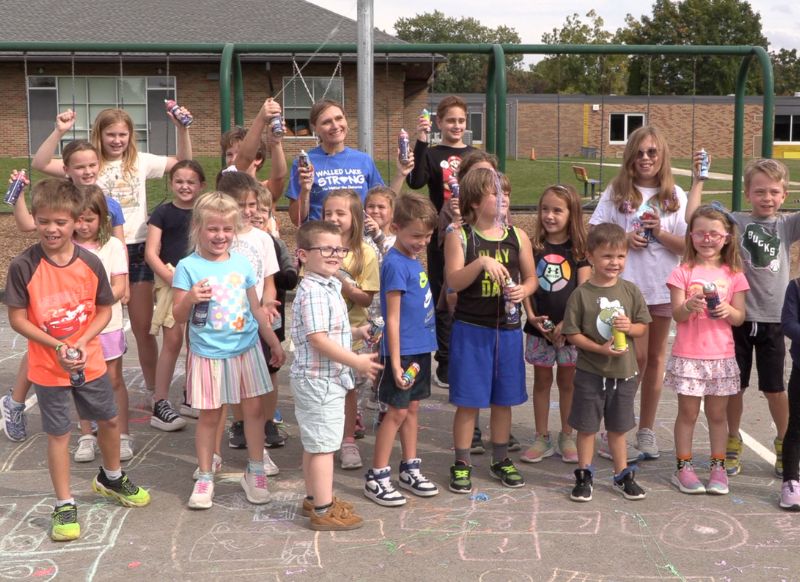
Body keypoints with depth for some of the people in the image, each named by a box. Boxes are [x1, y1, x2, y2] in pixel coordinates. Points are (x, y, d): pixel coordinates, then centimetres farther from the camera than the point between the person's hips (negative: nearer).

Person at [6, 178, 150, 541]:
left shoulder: (90, 263, -9)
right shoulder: (23, 266, -16)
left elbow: (105, 309, 0)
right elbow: (17, 318, -12)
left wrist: (83, 341, -15)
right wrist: (56, 346, -22)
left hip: (90, 361, 3)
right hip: (48, 366, -3)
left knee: (109, 420, 18)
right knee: (58, 434, 6)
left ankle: (111, 478, 45)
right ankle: (64, 506, 22)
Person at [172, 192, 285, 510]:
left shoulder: (242, 263, 4)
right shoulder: (188, 267, -8)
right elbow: (179, 316, -7)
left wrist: (274, 342, 16)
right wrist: (190, 299, -28)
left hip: (247, 349, 3)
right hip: (208, 354, -3)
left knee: (254, 409, 6)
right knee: (209, 415, 6)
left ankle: (255, 472, 21)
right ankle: (205, 478, 20)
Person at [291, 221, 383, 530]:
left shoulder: (328, 287, 11)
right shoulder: (313, 292, -22)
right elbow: (318, 339, -27)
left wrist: (355, 331, 13)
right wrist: (357, 361, -22)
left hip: (325, 379, 10)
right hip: (318, 379, -10)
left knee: (315, 443, 20)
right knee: (323, 444, -2)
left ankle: (314, 498, 33)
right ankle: (323, 511, 7)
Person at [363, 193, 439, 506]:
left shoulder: (414, 260, 8)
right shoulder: (395, 264, -17)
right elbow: (392, 318, -18)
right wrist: (395, 362, -19)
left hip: (421, 349, 8)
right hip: (403, 351, -8)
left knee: (412, 407, 16)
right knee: (397, 412, -2)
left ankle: (410, 469, 27)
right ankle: (376, 478, 8)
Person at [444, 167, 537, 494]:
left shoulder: (517, 237, 4)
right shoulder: (459, 237, -6)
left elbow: (531, 278, 11)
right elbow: (454, 281, -14)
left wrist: (523, 290, -11)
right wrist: (482, 262, -29)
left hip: (507, 328, 3)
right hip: (470, 329, -3)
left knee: (504, 399, 13)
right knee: (468, 400, 2)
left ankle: (500, 460, 29)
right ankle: (462, 464, 16)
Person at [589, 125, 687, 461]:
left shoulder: (675, 196, 5)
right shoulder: (617, 192, 1)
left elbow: (687, 247, 2)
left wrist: (661, 233, -15)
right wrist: (623, 238, -16)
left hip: (663, 287, 3)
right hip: (627, 286, -3)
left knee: (655, 358, 10)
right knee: (637, 356, -6)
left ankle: (646, 431, 22)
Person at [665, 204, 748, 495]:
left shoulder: (733, 275, 4)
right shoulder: (683, 272, -2)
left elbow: (739, 317, 4)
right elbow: (677, 315, -8)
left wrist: (727, 311, -18)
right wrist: (690, 306, -29)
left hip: (721, 356, 2)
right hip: (688, 355, -2)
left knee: (717, 413, 10)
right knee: (688, 412, 5)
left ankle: (718, 467, 20)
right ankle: (683, 468, 14)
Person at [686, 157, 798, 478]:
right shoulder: (735, 221, -3)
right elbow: (694, 218, -12)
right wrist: (699, 180, -14)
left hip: (772, 319, 1)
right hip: (737, 316, -1)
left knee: (774, 388, 10)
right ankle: (733, 444, 28)